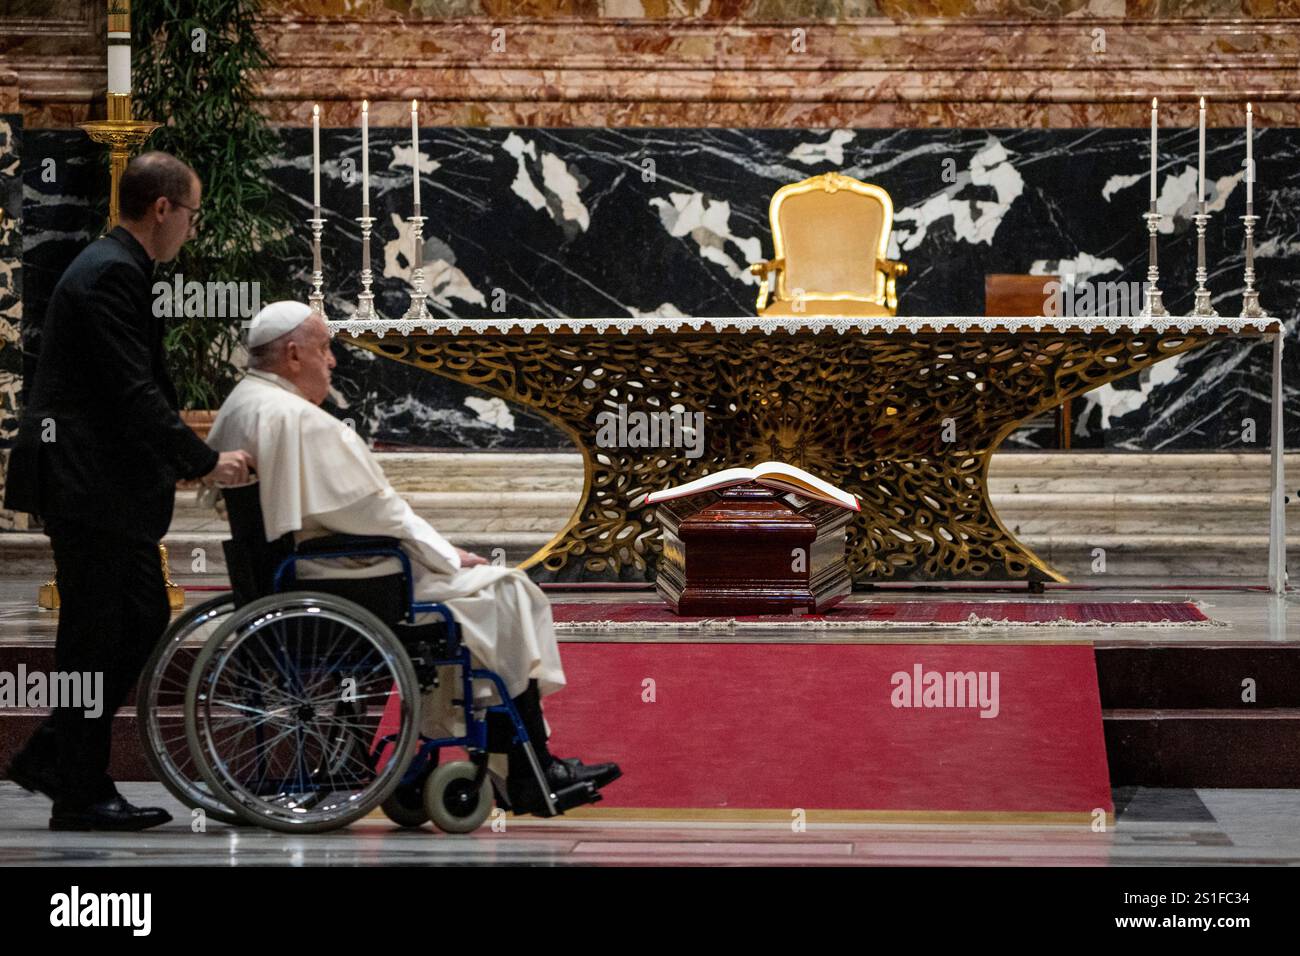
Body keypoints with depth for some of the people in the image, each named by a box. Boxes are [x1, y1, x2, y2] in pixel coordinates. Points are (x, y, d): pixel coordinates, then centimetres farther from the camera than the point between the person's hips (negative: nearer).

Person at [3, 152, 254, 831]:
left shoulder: (117, 268, 17)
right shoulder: (112, 274, -16)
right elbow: (135, 394, -21)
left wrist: (186, 460, 14)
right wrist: (205, 462, -15)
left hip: (107, 484, 10)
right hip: (86, 482, -10)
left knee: (145, 621, 12)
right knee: (93, 634, -3)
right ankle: (80, 794, 5)